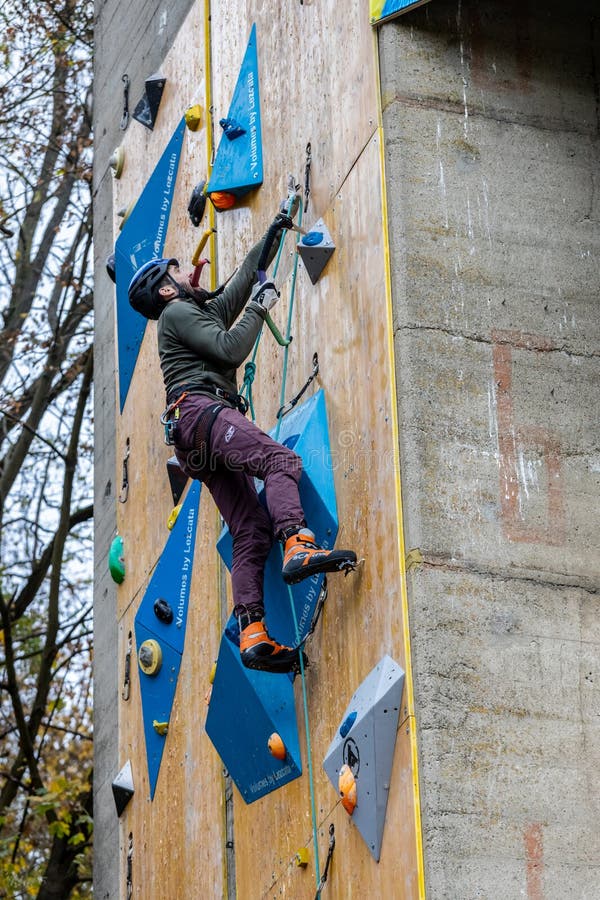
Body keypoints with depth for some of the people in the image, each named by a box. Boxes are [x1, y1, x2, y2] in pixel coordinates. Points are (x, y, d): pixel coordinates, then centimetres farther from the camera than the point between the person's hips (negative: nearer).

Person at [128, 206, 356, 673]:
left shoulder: (204, 312, 35)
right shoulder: (176, 312, 8)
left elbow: (246, 276, 42)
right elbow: (230, 349, -6)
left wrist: (274, 233, 44)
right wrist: (260, 307, 5)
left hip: (201, 444, 9)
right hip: (201, 410, -9)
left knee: (251, 530, -6)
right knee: (281, 460, -30)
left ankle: (253, 634, -20)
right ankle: (298, 546, -54)